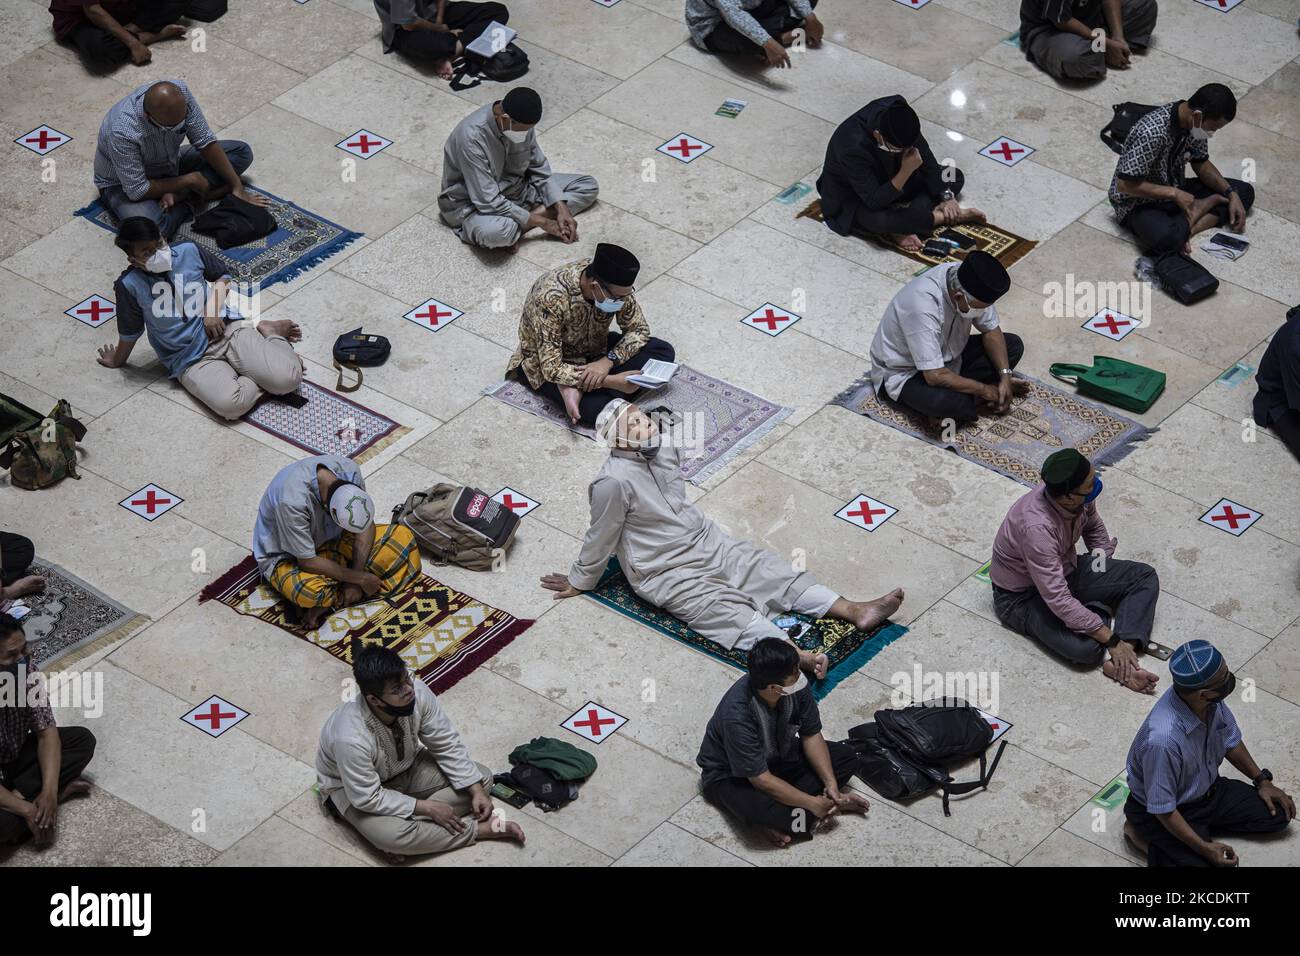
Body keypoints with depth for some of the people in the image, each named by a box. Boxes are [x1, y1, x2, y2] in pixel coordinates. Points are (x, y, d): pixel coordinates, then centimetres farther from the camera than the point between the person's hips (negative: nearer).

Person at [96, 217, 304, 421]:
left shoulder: (189, 251, -3)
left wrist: (213, 308, -4)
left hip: (227, 329, 2)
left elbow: (222, 277, 14)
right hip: (191, 360, -2)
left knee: (288, 378, -18)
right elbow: (130, 334, 7)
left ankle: (268, 332, 13)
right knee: (231, 404, -34)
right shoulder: (129, 285, -11)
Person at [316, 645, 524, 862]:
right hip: (352, 789, -6)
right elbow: (368, 798, -28)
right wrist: (428, 808, -25)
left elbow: (447, 745, -10)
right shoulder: (351, 738, -39)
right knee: (391, 836, -35)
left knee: (482, 778, -8)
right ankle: (478, 829, -15)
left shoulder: (418, 693, -25)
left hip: (406, 768, 6)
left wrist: (477, 792, -17)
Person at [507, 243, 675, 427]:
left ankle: (580, 388, -16)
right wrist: (614, 381, -38)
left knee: (664, 351, -13)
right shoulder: (551, 298, -36)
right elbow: (551, 369, -34)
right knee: (594, 407, -35)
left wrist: (607, 362, -27)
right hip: (544, 363, -7)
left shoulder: (615, 286, -20)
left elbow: (639, 329, -8)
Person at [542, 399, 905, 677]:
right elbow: (600, 538, -12)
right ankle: (796, 655, -47)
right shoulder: (614, 482, -25)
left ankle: (854, 611, -19)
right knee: (726, 608, -26)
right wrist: (579, 581, -1)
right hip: (667, 574, -8)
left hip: (707, 542, 8)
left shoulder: (666, 446, -1)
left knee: (770, 570, -7)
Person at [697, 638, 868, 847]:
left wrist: (830, 782, -18)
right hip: (730, 775, -7)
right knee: (758, 809, -39)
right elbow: (761, 779, -33)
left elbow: (811, 735, -7)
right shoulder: (737, 716, -39)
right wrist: (812, 803, -28)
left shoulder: (796, 685, -21)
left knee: (847, 757, -5)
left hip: (779, 755, 7)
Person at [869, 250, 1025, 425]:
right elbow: (935, 376, -36)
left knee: (1013, 345, -2)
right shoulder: (923, 304, -38)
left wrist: (1005, 376, -13)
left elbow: (991, 331, 0)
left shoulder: (969, 281, -17)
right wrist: (983, 390, -24)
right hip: (905, 373, -8)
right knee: (946, 400, -38)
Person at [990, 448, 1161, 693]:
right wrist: (1112, 640, -31)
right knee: (1086, 647, -31)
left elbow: (1093, 526, 11)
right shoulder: (1037, 527, -39)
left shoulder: (1081, 497, -17)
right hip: (1023, 596, -8)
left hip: (1065, 570, 8)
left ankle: (1120, 663, -18)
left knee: (1145, 577, -4)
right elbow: (1058, 600, -36)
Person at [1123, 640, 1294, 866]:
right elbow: (1162, 809, -27)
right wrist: (1204, 847, -24)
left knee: (1278, 814, 5)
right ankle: (1153, 843, 1)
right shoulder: (1163, 739, -40)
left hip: (1208, 789, 8)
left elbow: (1231, 741, 7)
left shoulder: (1211, 702, -18)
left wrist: (1262, 780, 11)